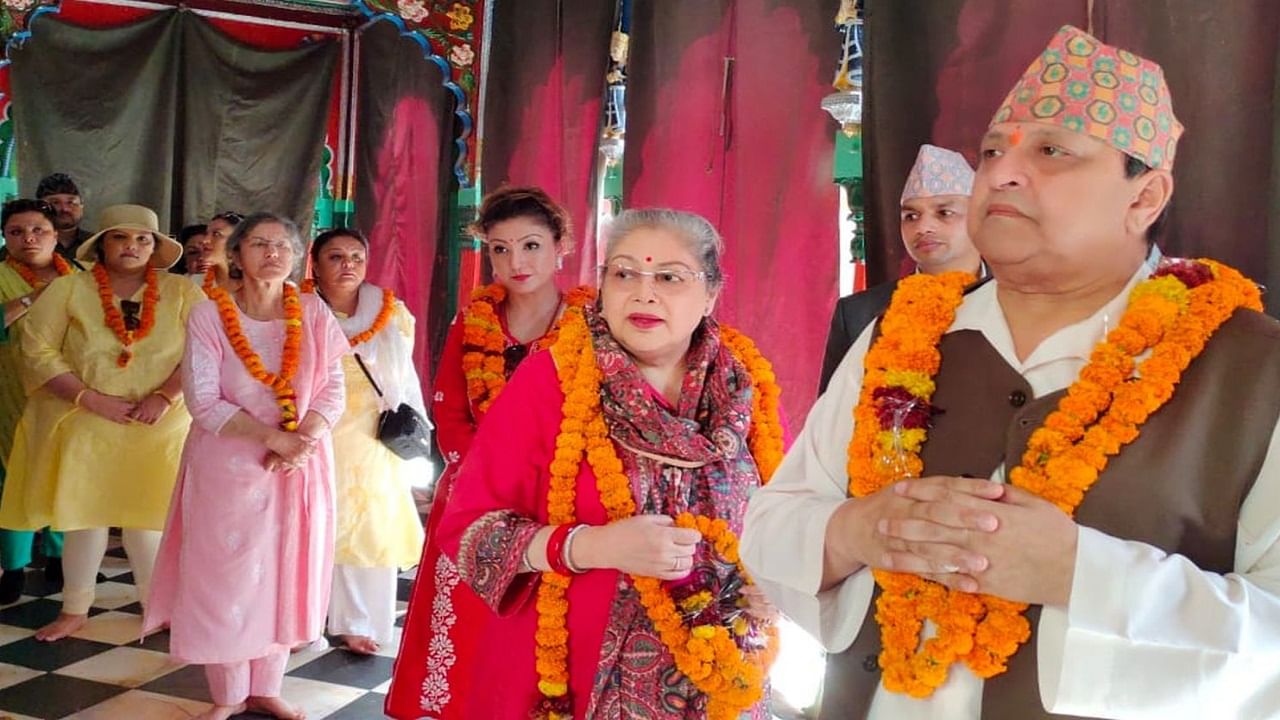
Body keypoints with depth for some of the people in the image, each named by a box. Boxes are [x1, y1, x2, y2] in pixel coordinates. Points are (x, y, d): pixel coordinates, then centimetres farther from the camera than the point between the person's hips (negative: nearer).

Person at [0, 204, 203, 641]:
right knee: (84, 514, 8)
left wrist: (165, 396, -17)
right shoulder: (68, 289, -1)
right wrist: (90, 397, -15)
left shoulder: (181, 292, -1)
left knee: (147, 516, 8)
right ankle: (74, 610, 24)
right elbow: (38, 351, -6)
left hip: (159, 428, 0)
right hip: (85, 425, 0)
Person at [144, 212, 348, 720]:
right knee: (225, 578, 3)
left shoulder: (314, 314, 1)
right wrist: (274, 436, -19)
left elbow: (332, 389, -1)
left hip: (301, 465, 2)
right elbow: (203, 401, -11)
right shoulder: (209, 315, -5)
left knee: (286, 575, 8)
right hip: (229, 464, -2)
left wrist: (303, 439, -18)